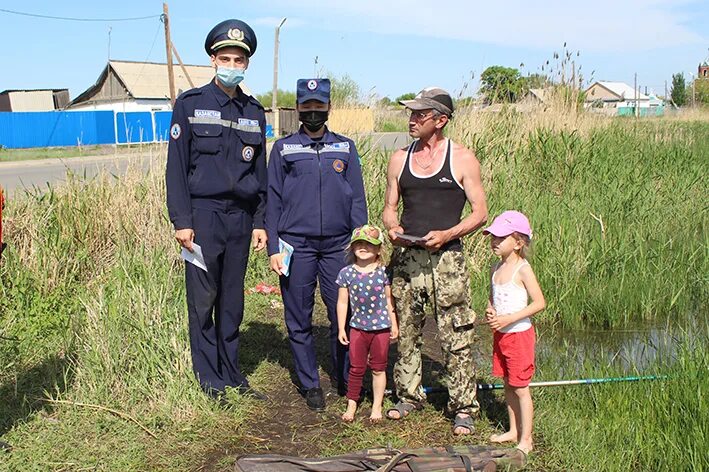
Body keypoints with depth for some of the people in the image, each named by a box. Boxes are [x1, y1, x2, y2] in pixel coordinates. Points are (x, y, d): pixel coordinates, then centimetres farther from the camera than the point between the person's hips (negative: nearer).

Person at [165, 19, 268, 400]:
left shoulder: (254, 112, 11)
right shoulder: (190, 104, 0)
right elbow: (176, 166, -3)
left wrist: (260, 222, 10)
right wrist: (180, 221, -9)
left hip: (241, 218, 4)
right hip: (203, 215, -3)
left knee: (233, 300, 10)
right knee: (203, 300, 1)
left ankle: (232, 373, 22)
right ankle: (210, 379, 12)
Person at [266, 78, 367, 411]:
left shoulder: (345, 148, 10)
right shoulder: (283, 149, 7)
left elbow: (357, 199, 10)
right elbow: (273, 201, 6)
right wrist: (273, 248, 0)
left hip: (338, 246, 1)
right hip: (296, 246, 0)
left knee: (343, 315, 1)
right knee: (299, 320, 5)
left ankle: (344, 378, 19)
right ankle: (310, 384, 18)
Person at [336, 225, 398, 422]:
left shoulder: (383, 272, -5)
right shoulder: (346, 273, -5)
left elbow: (389, 300, 4)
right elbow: (342, 302, 1)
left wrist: (394, 324, 5)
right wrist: (341, 328, 1)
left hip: (381, 327, 0)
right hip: (357, 327, 0)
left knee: (378, 368, 10)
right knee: (356, 368, 8)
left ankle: (377, 406, 21)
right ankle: (352, 403, 21)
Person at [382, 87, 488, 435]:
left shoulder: (462, 159, 0)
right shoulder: (400, 159, 11)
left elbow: (480, 212, -1)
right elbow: (389, 208, 16)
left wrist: (446, 234, -16)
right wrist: (393, 228, -7)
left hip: (446, 258, -4)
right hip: (406, 257, 4)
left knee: (456, 337, -3)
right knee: (406, 332, 10)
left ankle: (463, 407, 8)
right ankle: (408, 395, 26)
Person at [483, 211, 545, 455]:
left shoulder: (522, 269, -16)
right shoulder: (495, 269, 6)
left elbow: (539, 302, -19)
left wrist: (510, 318, -23)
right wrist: (489, 311, -4)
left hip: (519, 334, -7)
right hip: (500, 334, 7)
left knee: (520, 387, -1)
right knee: (508, 385, 16)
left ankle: (526, 439, 9)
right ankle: (513, 430, 30)